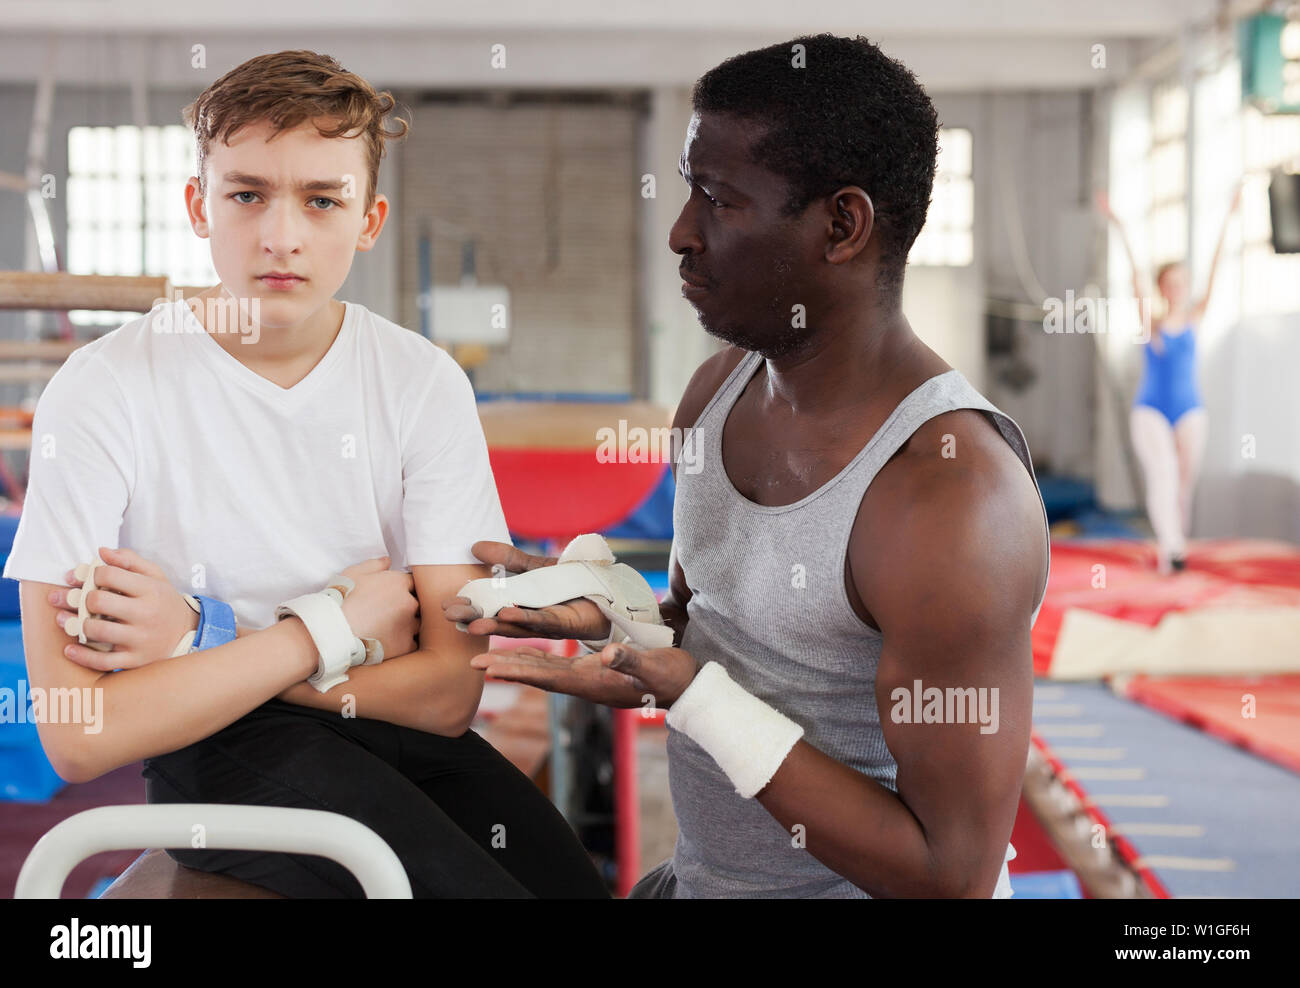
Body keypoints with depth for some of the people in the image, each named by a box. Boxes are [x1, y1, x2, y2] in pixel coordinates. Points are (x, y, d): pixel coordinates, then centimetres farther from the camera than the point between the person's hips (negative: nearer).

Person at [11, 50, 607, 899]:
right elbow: (78, 739, -16)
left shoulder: (424, 383, -3)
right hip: (213, 751, -3)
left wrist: (200, 641, -16)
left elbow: (448, 691, -8)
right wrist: (333, 625, -13)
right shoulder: (104, 396, -12)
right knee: (475, 885, -26)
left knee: (575, 880, -19)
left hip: (399, 734, 4)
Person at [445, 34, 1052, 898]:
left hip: (851, 883, -7)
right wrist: (604, 609, -7)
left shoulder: (951, 499, -28)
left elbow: (955, 877, -26)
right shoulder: (721, 389, -1)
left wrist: (689, 695, -26)